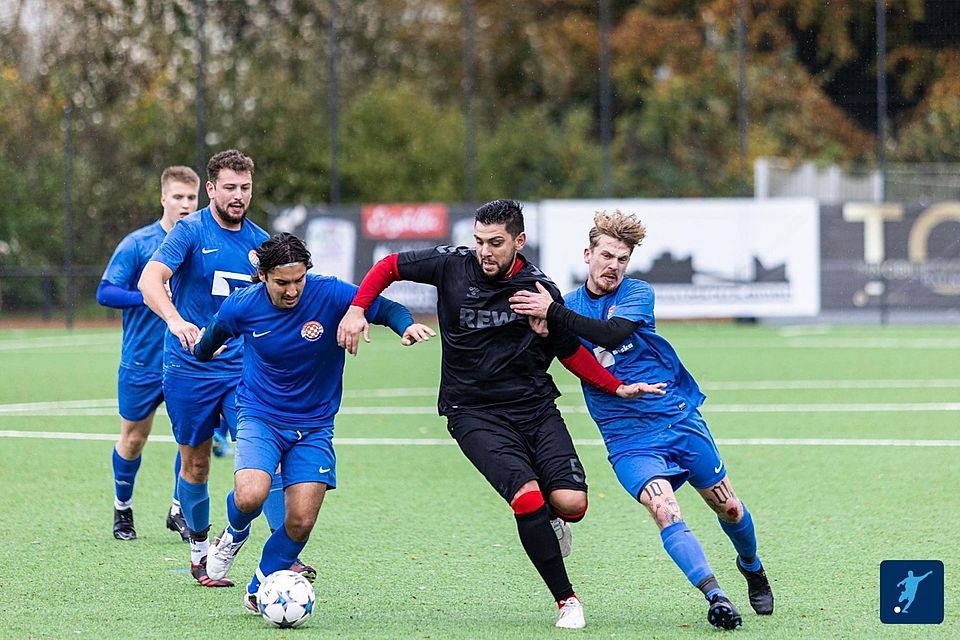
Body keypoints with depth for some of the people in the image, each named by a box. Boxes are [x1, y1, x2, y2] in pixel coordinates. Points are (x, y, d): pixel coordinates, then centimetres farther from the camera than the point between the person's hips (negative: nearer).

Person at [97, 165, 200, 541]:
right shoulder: (137, 244, -7)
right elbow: (105, 293, -10)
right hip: (141, 361, -2)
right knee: (133, 439, 8)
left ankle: (179, 511, 7)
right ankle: (122, 509, 28)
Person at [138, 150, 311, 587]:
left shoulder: (259, 242, 7)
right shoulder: (190, 232, -7)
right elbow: (150, 280, -23)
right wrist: (175, 320, -41)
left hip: (243, 368, 2)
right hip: (189, 369, -2)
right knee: (195, 464, 7)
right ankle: (199, 553, 25)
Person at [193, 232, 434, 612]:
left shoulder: (330, 295, -16)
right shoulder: (241, 307, -12)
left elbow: (387, 309, -12)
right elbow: (214, 335, 11)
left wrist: (407, 325, -34)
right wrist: (202, 354, 30)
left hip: (313, 426, 1)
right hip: (260, 418, -1)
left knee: (301, 522, -8)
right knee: (250, 496, -26)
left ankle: (260, 591, 17)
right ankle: (235, 533, 11)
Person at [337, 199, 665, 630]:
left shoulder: (539, 289, -2)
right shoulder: (454, 265, -4)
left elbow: (570, 351, 11)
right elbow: (389, 266, 10)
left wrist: (617, 388, 2)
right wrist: (357, 310, -3)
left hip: (536, 407, 2)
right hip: (475, 413, -1)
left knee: (571, 502, -17)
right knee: (527, 496, -24)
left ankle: (552, 521, 23)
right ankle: (566, 600, -10)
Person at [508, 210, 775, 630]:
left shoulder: (638, 294, -7)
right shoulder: (569, 305, 3)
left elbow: (611, 333, -27)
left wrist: (553, 313, -35)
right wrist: (543, 329, -19)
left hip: (680, 418, 0)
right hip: (628, 441, 0)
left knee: (727, 507, 10)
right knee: (665, 511, -24)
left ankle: (752, 568, 39)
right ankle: (715, 597, -26)